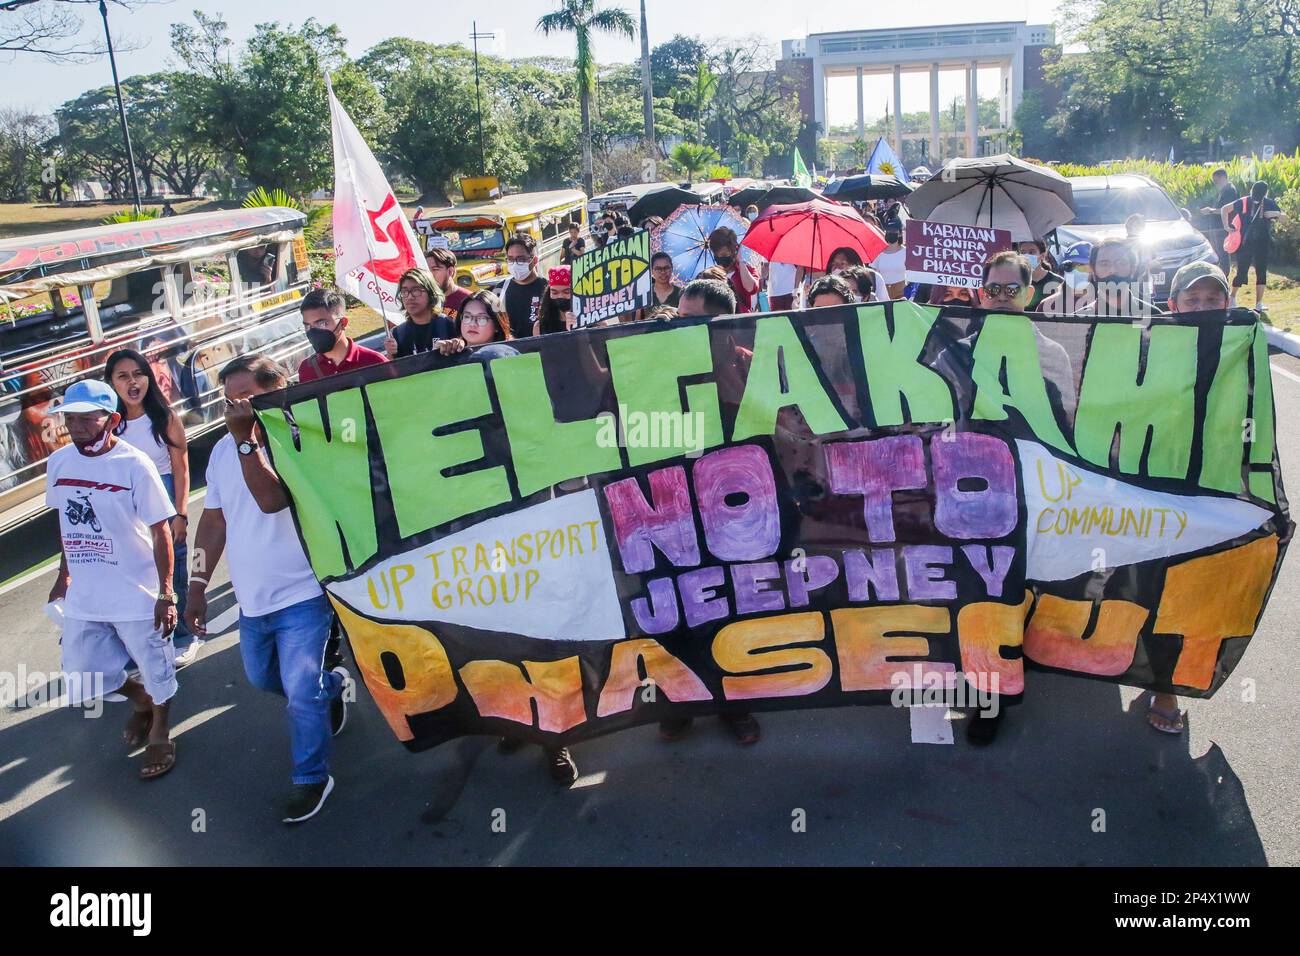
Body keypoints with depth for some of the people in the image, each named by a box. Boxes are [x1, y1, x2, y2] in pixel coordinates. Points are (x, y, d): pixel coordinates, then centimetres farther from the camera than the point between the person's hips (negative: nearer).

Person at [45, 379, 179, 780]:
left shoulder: (134, 464, -16)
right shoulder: (59, 462, 0)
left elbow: (161, 531, -14)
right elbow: (67, 523, 14)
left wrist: (166, 594, -15)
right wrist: (64, 576, 19)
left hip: (137, 595, -5)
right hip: (83, 596, 5)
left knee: (156, 671, 10)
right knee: (83, 679, 15)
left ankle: (159, 732, 37)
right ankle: (140, 700, 44)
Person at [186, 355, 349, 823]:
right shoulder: (223, 450, 4)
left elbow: (271, 499, -33)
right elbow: (213, 520, 12)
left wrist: (246, 438, -31)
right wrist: (198, 584, 10)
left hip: (301, 595, -7)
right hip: (251, 599, 8)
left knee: (302, 695, -5)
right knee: (263, 679, 24)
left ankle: (311, 779, 16)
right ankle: (332, 684, 49)